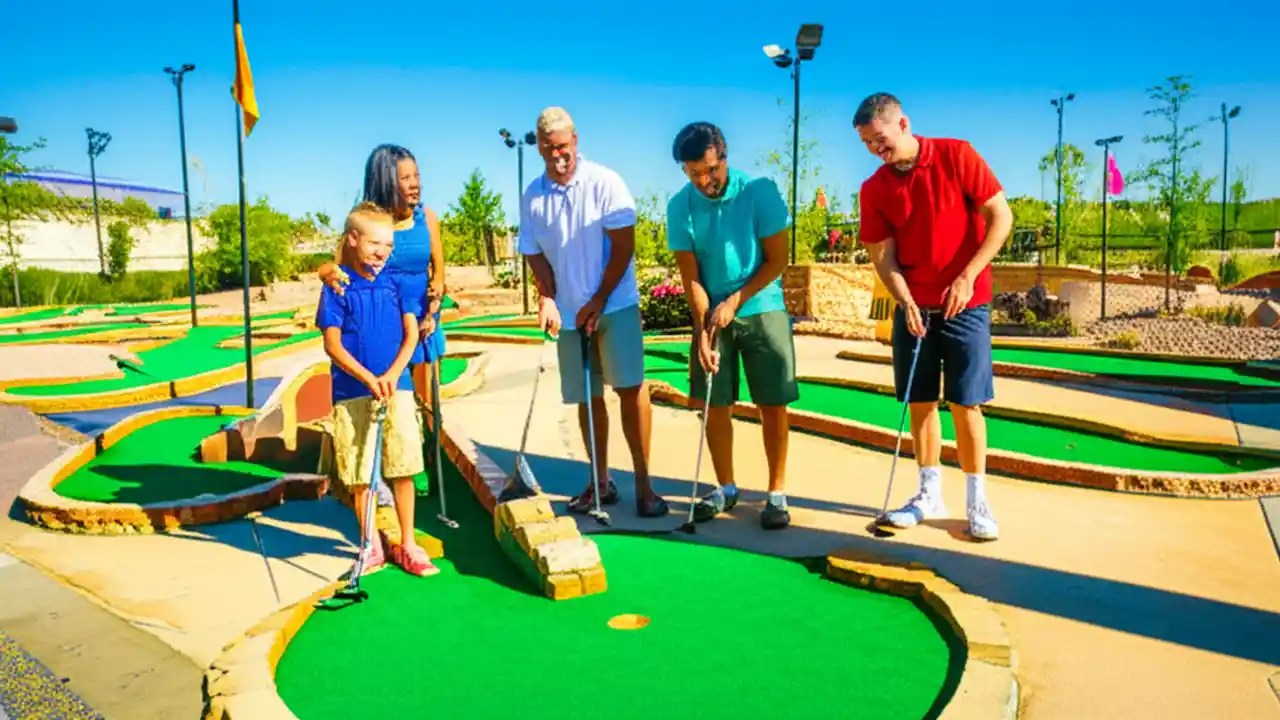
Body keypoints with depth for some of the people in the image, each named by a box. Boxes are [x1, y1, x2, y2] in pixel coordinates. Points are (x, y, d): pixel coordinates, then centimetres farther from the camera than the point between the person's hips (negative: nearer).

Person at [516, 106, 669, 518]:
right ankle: (601, 482, 22)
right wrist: (546, 299, -9)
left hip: (614, 304, -3)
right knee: (587, 396, 9)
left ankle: (643, 485, -1)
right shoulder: (532, 197, 3)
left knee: (631, 388, -10)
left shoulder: (604, 182, -7)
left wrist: (598, 301, -11)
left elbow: (623, 246, -9)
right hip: (569, 312, 4)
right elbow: (535, 255, 7)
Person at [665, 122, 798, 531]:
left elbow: (777, 260, -9)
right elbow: (691, 277, -5)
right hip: (711, 314, 2)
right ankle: (725, 488, 22)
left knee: (773, 404, -2)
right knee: (715, 405, 5)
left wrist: (735, 301, -14)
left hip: (762, 310, -2)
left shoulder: (760, 191, -13)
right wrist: (703, 330, -14)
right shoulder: (680, 206, -7)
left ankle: (777, 494, 8)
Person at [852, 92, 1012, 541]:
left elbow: (1001, 216, -7)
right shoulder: (874, 190, 1)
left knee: (965, 401, -3)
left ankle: (977, 500, 9)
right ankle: (930, 494, 18)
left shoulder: (957, 156, -7)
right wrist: (906, 303, -17)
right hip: (913, 308, 4)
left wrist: (967, 276, -15)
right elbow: (883, 257, 0)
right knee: (920, 401, 6)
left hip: (965, 303, -3)